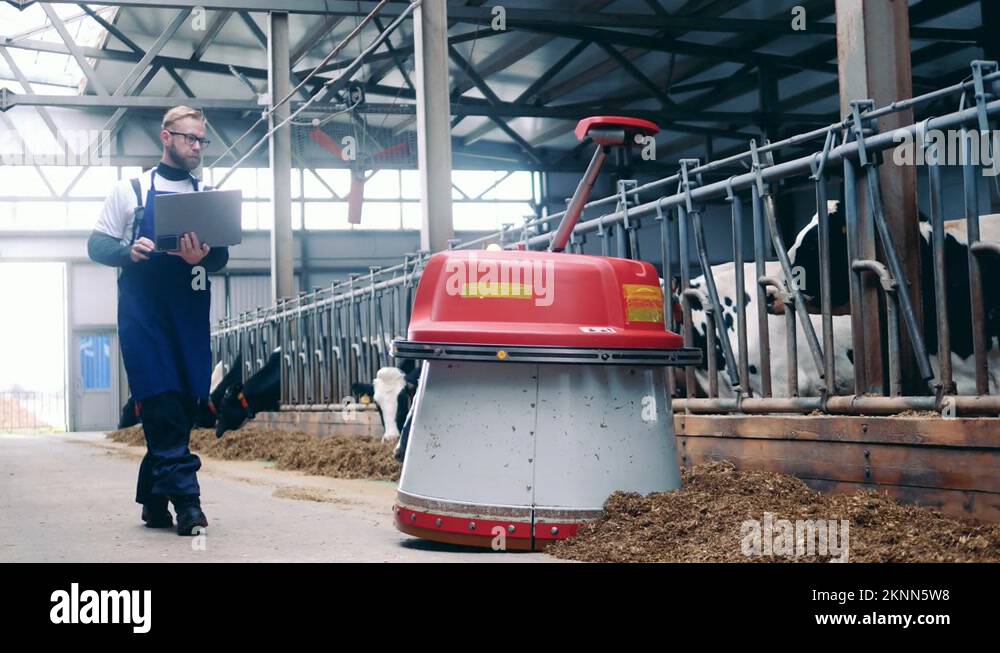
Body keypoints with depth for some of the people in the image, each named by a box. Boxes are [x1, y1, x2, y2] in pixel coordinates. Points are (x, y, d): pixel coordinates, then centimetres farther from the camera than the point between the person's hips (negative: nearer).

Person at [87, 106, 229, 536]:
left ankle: (155, 500, 15)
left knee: (184, 405, 3)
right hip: (143, 313, -3)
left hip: (190, 314, 4)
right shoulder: (131, 190, 6)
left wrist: (205, 256, -18)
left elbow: (221, 258, 7)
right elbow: (97, 244, 5)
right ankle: (185, 499, -13)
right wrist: (128, 251, -17)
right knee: (162, 404, -12)